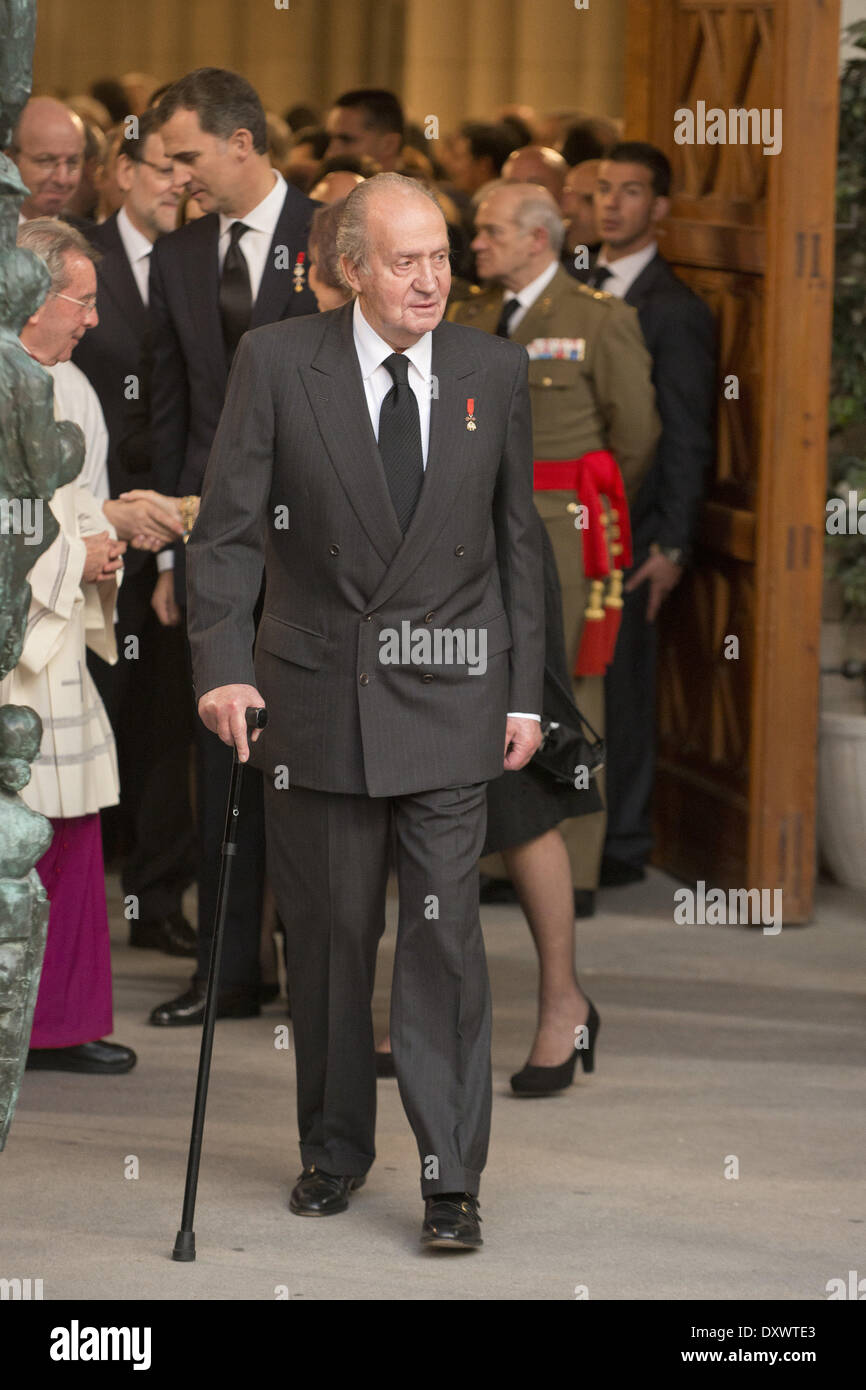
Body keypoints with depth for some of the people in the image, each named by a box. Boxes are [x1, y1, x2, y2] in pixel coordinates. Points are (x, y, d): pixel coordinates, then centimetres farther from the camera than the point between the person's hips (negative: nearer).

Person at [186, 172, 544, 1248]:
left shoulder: (493, 372, 2)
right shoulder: (277, 363, -4)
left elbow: (516, 541, 9)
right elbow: (227, 528, -5)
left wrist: (524, 694, 6)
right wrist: (221, 666, -18)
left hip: (447, 703, 0)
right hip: (316, 695, 0)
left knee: (445, 936, -7)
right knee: (328, 937, 9)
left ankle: (451, 1180, -3)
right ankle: (334, 1151, 25)